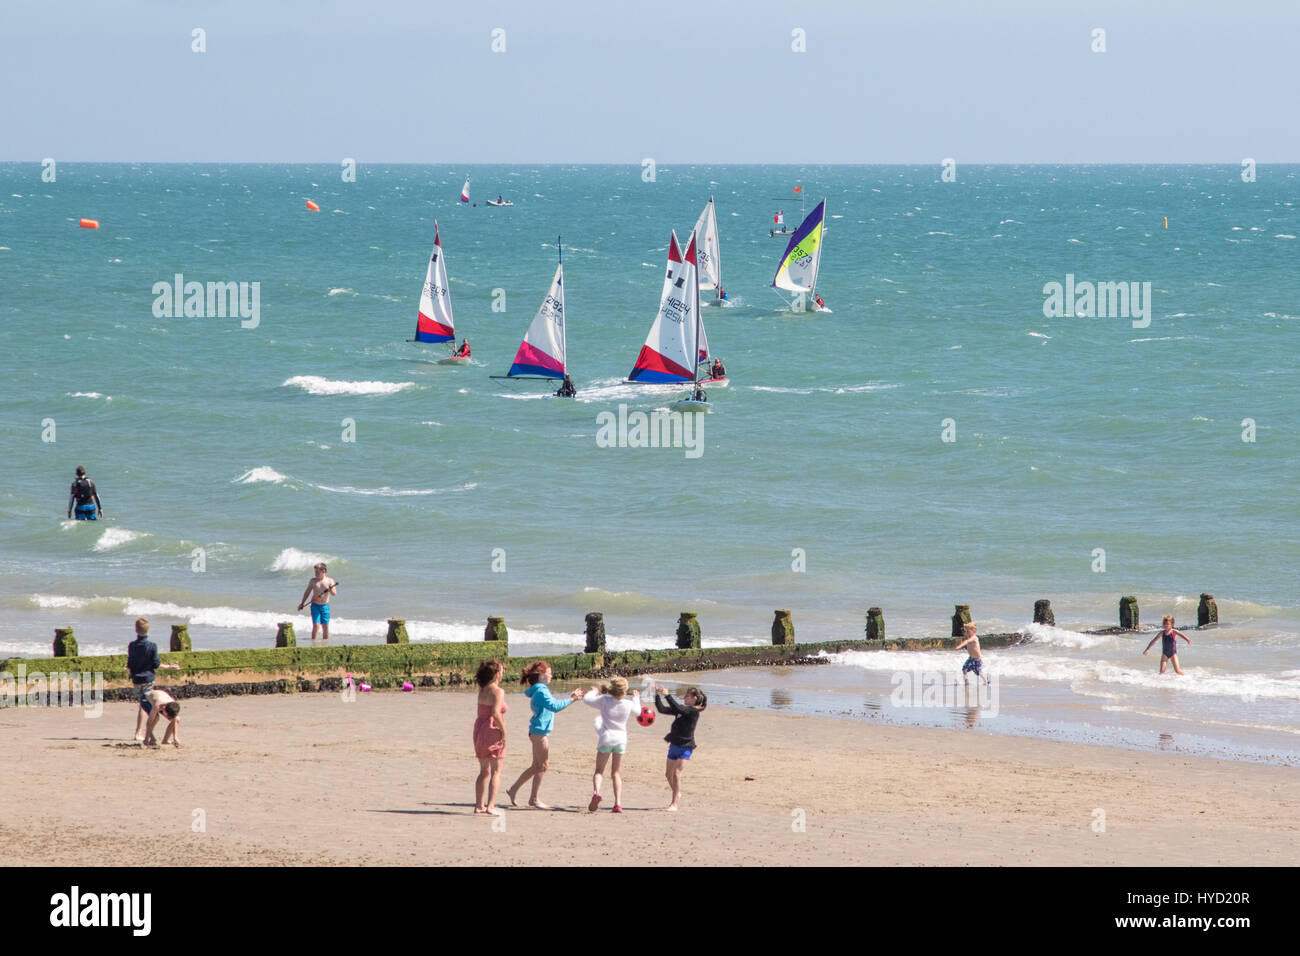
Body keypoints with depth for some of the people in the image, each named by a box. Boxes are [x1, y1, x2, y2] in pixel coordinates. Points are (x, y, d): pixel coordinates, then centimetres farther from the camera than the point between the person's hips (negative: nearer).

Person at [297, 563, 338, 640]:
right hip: (315, 606, 0)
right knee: (316, 625, -11)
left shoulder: (330, 581, -1)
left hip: (325, 606, 0)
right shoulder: (313, 581, 2)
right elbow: (307, 592, 13)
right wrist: (302, 603, 14)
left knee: (325, 626, 3)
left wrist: (331, 590, -32)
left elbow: (334, 593, -9)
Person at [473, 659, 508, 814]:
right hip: (493, 731, -8)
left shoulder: (482, 691, 9)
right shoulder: (497, 691, -14)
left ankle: (479, 805, 17)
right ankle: (491, 805, -12)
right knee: (496, 771, -4)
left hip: (480, 727, 8)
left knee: (484, 771, 16)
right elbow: (496, 713, -23)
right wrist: (504, 731, -16)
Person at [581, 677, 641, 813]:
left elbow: (586, 700, -4)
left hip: (606, 738, -2)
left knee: (599, 770, 8)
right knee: (616, 773, 12)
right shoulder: (628, 704, -5)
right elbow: (638, 711, 17)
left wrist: (593, 692, 17)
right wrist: (636, 698, 37)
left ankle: (596, 791, -23)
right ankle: (618, 803, 1)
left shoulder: (604, 700, -12)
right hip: (621, 739, 2)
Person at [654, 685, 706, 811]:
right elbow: (662, 709, 11)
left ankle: (674, 804, -10)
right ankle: (677, 794, 36)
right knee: (669, 774, 13)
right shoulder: (682, 709, 12)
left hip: (685, 747, -8)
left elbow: (677, 708, -28)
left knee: (676, 774, -14)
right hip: (674, 745, 8)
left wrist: (667, 695, -24)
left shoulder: (693, 711, -12)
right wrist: (657, 695, 3)